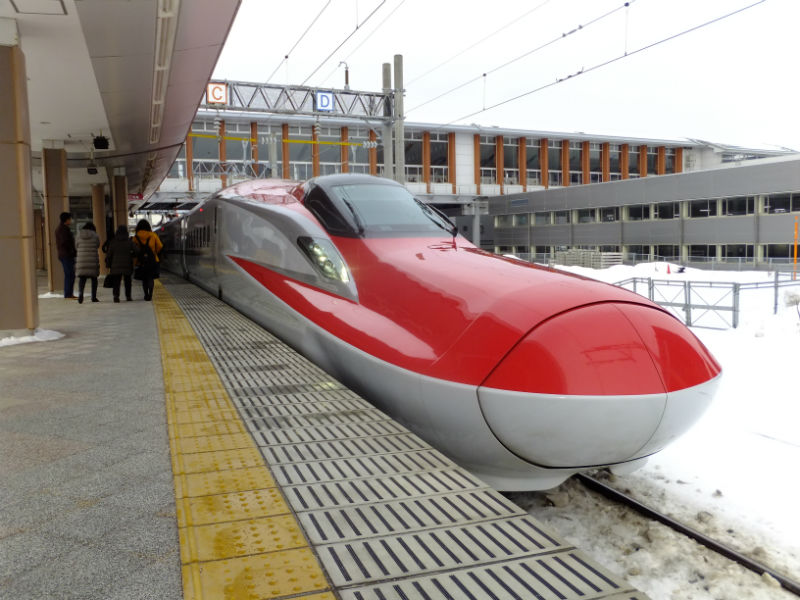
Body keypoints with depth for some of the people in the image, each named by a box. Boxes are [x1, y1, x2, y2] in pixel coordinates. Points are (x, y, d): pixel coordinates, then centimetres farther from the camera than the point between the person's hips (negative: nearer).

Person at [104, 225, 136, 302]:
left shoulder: (113, 242, -1)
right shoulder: (129, 241, -5)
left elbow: (109, 255, 3)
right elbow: (135, 251, -7)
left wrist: (108, 266, 10)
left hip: (116, 265, 0)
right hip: (127, 265, 0)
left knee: (116, 281, 3)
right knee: (127, 281, 13)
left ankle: (116, 296, -11)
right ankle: (128, 296, 19)